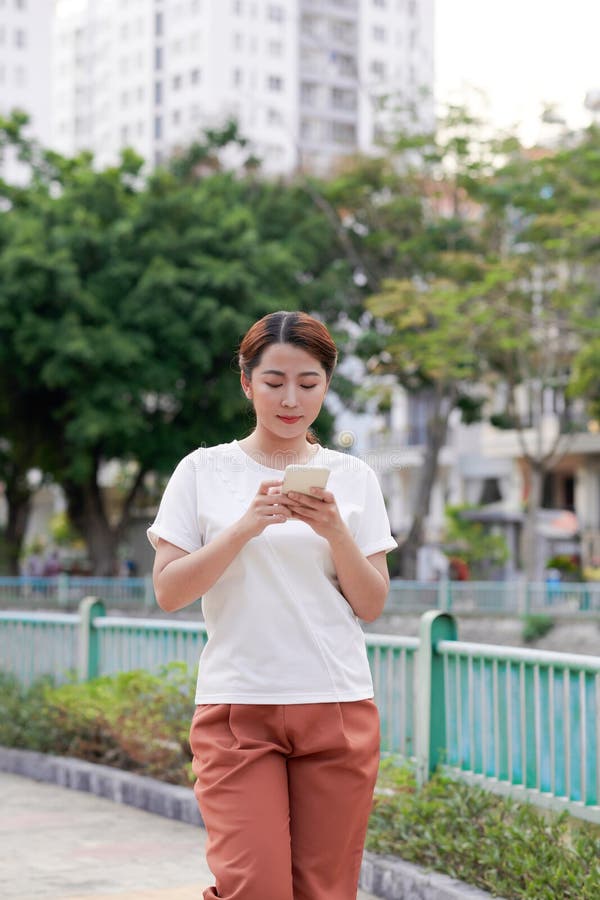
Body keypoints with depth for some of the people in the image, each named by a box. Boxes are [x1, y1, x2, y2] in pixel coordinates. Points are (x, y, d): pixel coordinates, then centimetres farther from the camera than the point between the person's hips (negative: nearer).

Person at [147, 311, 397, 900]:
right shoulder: (203, 471, 4)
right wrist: (247, 525, -15)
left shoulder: (353, 478, 8)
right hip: (237, 705, -2)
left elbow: (371, 605, 6)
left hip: (337, 705, 2)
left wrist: (334, 530, -12)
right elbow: (168, 591, -3)